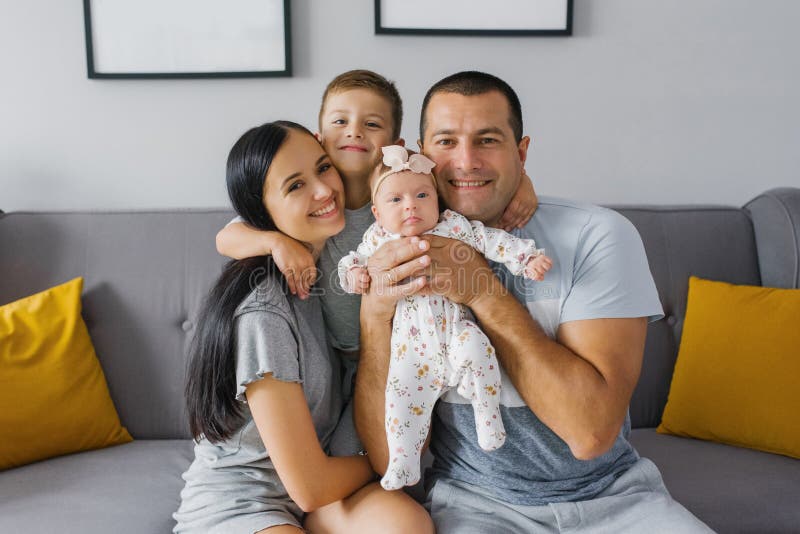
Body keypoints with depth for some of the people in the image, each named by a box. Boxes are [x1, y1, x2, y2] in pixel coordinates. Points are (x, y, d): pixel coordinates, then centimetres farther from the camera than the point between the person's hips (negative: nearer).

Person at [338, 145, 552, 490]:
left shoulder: (454, 226, 0)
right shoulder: (378, 239, 6)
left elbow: (490, 240, -1)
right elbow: (353, 260, 19)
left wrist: (528, 258, -11)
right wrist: (352, 274, -5)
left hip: (455, 328, -2)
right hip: (411, 344, 2)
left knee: (475, 348, -32)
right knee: (402, 394, -4)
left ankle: (487, 412, -8)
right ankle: (402, 465, 11)